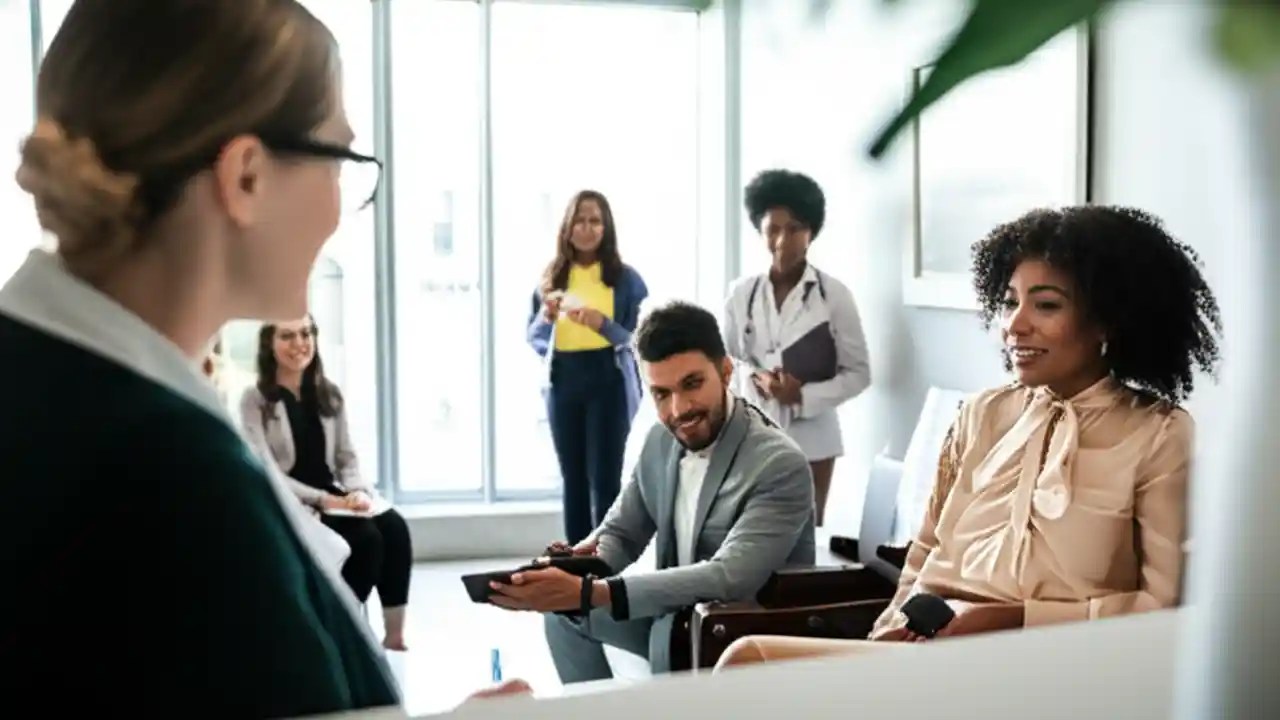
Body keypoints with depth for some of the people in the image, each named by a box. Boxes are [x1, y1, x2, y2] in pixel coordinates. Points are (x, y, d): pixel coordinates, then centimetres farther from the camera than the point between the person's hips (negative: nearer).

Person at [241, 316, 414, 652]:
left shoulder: (329, 395, 11)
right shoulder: (255, 401, -5)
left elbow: (347, 458, 10)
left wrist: (358, 492, -12)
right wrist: (322, 500, -22)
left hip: (335, 496, 5)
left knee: (394, 526, -24)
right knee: (366, 536, -29)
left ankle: (394, 631, -23)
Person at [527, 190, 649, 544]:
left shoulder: (625, 278, 0)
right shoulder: (551, 277, 8)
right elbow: (533, 339, 11)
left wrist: (602, 322, -19)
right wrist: (546, 316, -10)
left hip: (608, 382, -3)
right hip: (562, 382, 3)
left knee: (604, 478, -7)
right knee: (573, 478, 8)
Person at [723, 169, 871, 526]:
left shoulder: (834, 294, -6)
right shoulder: (741, 294, 0)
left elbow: (858, 373, -2)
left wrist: (804, 397, -15)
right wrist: (753, 379, -11)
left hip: (811, 437, -1)